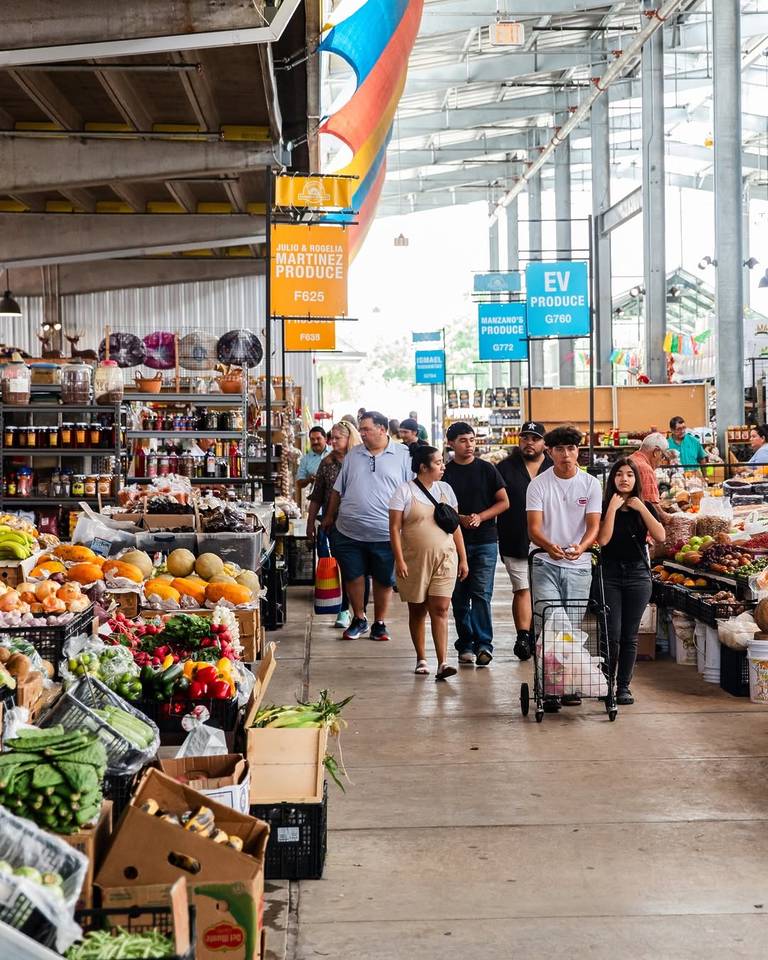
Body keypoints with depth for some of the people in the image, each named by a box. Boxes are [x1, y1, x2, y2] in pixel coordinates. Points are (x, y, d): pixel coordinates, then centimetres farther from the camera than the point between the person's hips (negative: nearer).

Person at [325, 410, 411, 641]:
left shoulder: (403, 455, -1)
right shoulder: (353, 455, 10)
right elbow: (338, 490, 17)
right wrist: (330, 517, 19)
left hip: (385, 533, -3)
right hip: (350, 532, 3)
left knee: (384, 580, 7)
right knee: (353, 576, 7)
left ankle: (379, 624, 22)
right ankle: (359, 620, 25)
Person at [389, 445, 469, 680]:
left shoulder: (445, 489, 9)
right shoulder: (404, 491, -3)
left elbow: (455, 526, 12)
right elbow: (395, 528, -5)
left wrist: (463, 559, 10)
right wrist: (399, 560, -12)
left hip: (444, 558, 2)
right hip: (414, 559, -2)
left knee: (440, 610, -8)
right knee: (417, 610, 9)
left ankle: (442, 663, -13)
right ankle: (421, 659, 22)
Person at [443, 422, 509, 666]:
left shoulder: (486, 469, 4)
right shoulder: (445, 472, 5)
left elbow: (504, 502, 4)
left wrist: (480, 517, -10)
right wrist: (460, 518, -12)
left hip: (485, 540, -1)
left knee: (481, 593, -9)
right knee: (459, 596, 5)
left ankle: (483, 643, -9)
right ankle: (465, 644, 13)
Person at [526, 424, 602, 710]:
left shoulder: (590, 484, 5)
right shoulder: (538, 484, 0)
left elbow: (593, 525, -3)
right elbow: (534, 528, -8)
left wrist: (581, 547, -26)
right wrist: (550, 546, -31)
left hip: (579, 566, 2)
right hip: (546, 564, -2)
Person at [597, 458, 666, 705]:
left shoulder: (645, 507, 7)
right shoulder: (604, 506, 1)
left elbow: (660, 537, -6)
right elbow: (603, 539, -13)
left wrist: (641, 508, -9)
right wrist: (613, 507, -14)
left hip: (638, 575, 2)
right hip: (610, 575, -2)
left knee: (630, 636, 5)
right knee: (612, 634, -7)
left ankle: (624, 686, 13)